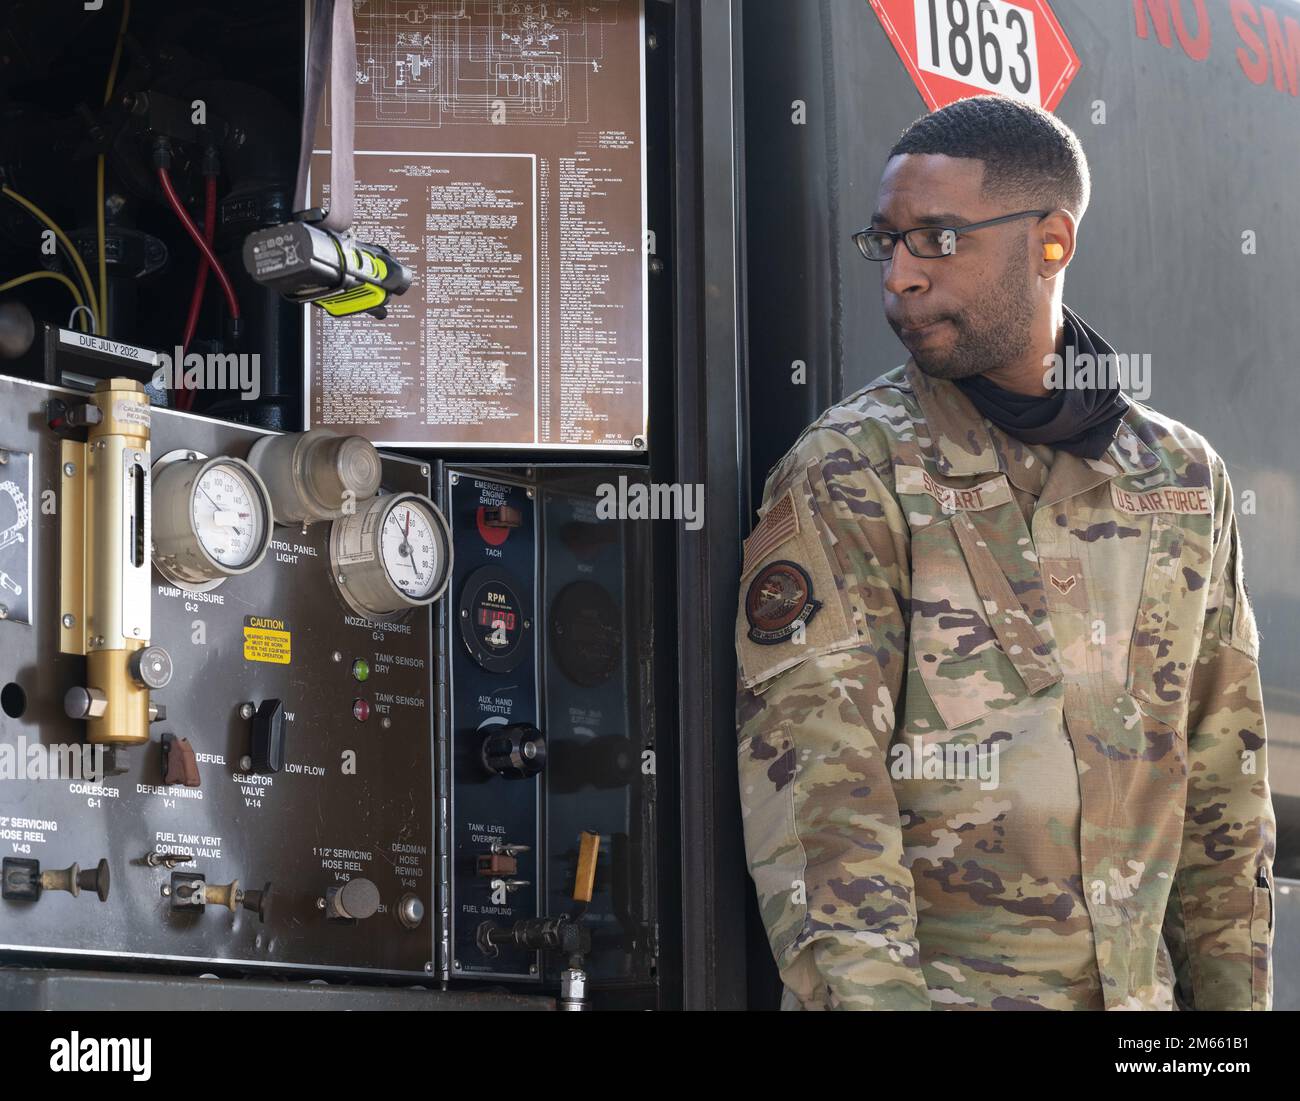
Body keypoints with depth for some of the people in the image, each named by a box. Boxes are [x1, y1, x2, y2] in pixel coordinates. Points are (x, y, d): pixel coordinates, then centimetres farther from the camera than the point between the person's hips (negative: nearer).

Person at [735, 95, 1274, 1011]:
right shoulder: (845, 479, -9)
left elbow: (1223, 783, 9)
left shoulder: (1184, 477, 5)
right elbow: (814, 795, -16)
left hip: (1137, 985, 4)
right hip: (931, 982, -4)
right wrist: (872, 988, -24)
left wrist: (1234, 989, 6)